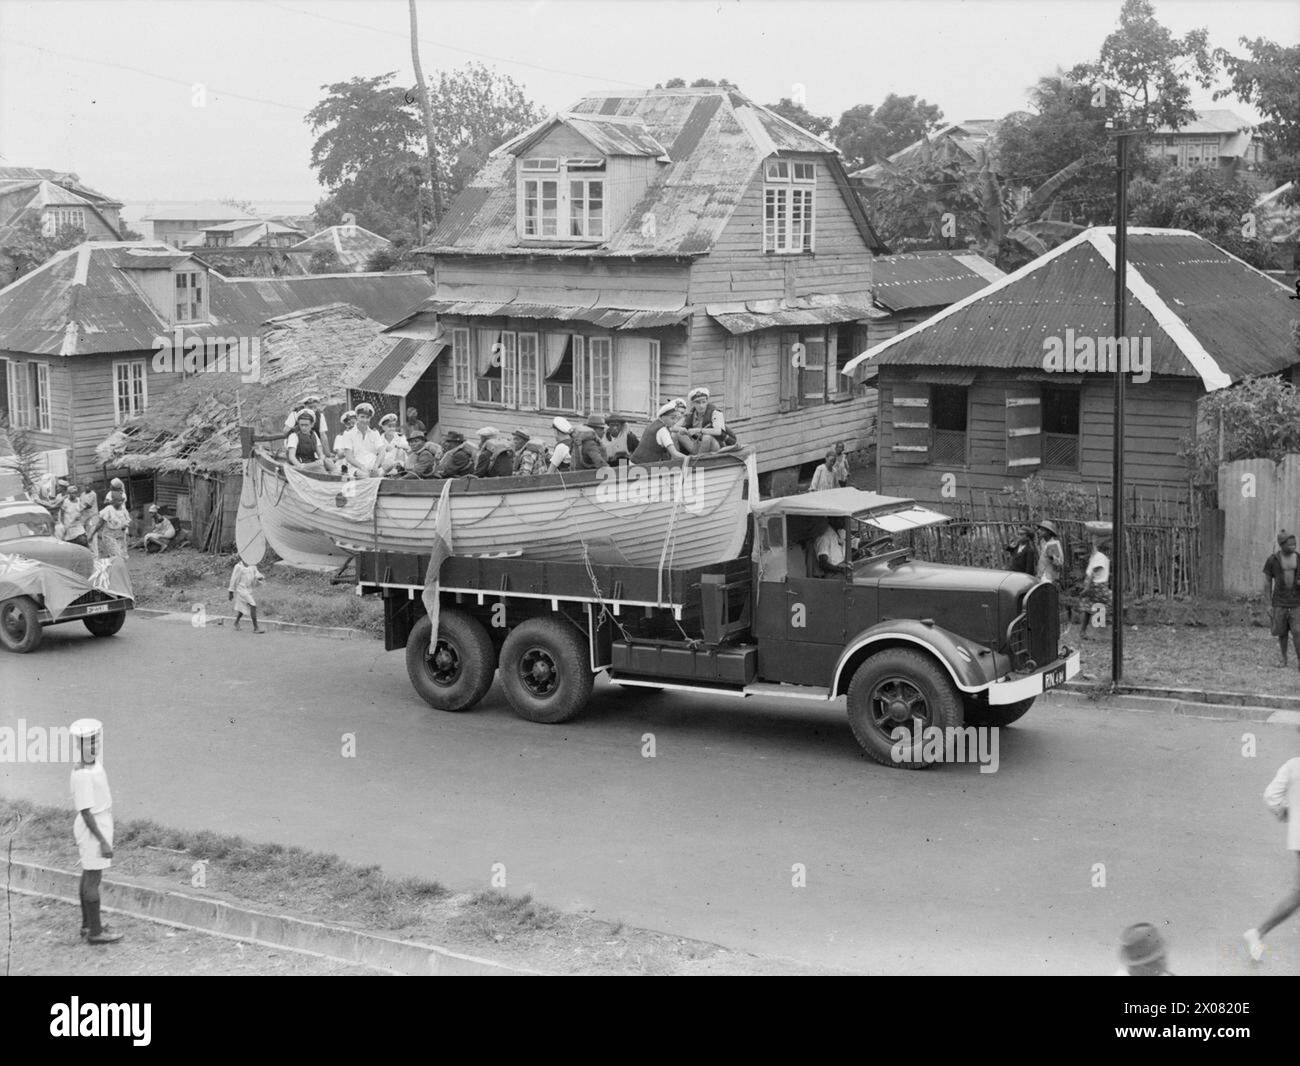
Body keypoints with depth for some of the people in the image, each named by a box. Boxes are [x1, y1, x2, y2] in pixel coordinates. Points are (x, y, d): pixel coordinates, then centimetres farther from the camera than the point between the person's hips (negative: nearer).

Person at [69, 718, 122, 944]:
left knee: (89, 876, 17)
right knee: (93, 879, 1)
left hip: (100, 823, 9)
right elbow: (85, 811, -24)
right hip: (93, 830, -9)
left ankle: (88, 925, 27)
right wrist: (103, 842, -21)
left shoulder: (92, 763, 1)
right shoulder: (82, 775, -27)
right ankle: (95, 931, 10)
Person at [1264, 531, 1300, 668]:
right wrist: (1269, 604, -3)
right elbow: (1267, 582, -1)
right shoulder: (1272, 560, -6)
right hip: (1279, 602, 0)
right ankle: (1282, 659, 24)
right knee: (1282, 632, 5)